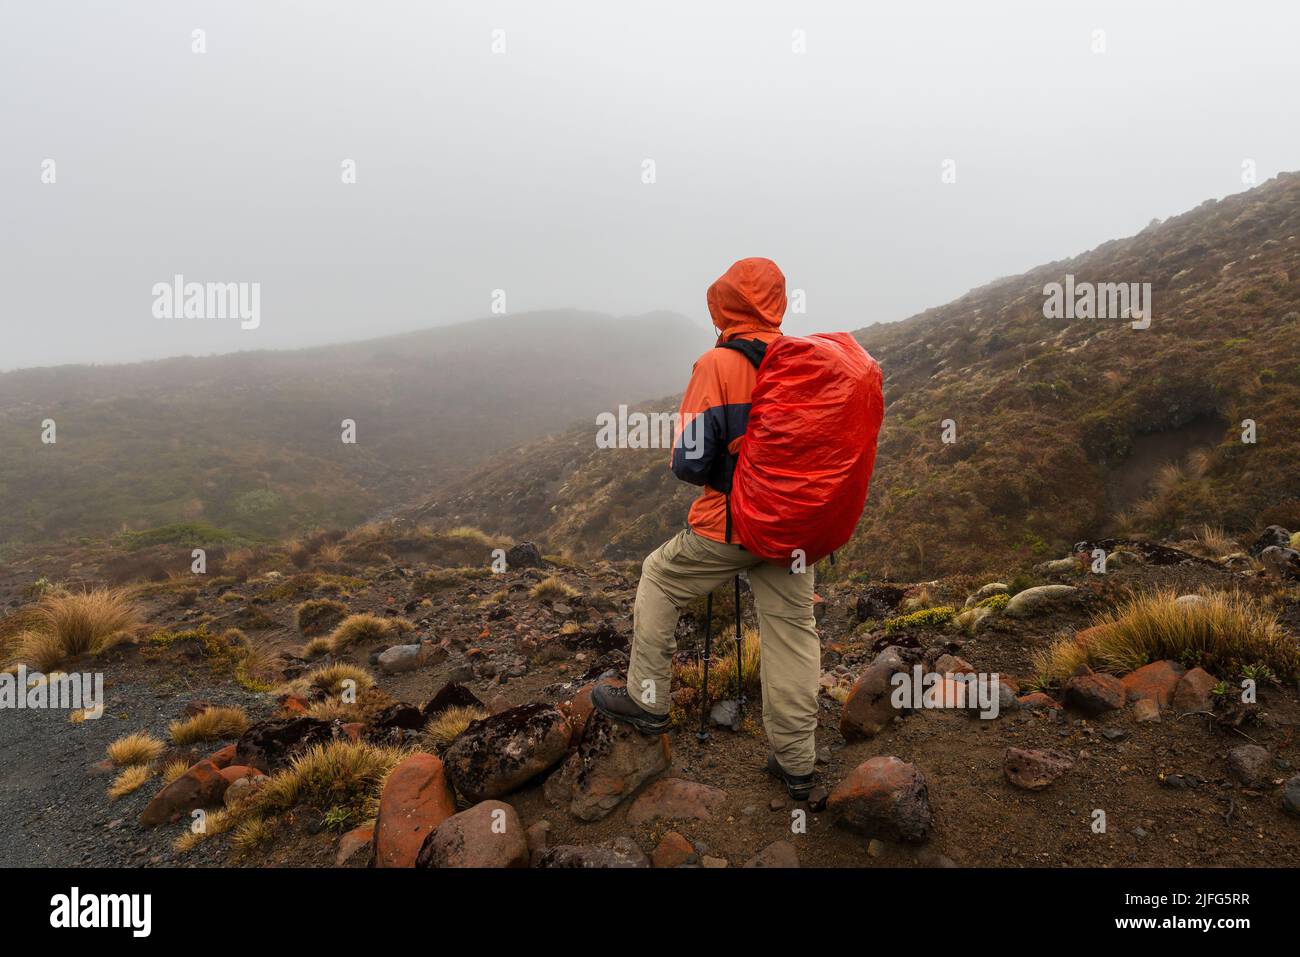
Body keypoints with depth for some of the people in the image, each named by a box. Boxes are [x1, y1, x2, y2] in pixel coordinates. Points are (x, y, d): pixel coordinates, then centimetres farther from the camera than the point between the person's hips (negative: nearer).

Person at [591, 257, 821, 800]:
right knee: (792, 628, 12)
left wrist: (689, 464, 6)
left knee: (658, 580, 18)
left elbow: (689, 463, -16)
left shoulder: (719, 365, -14)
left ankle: (647, 701, 25)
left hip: (731, 523, -5)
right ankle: (796, 764, 22)